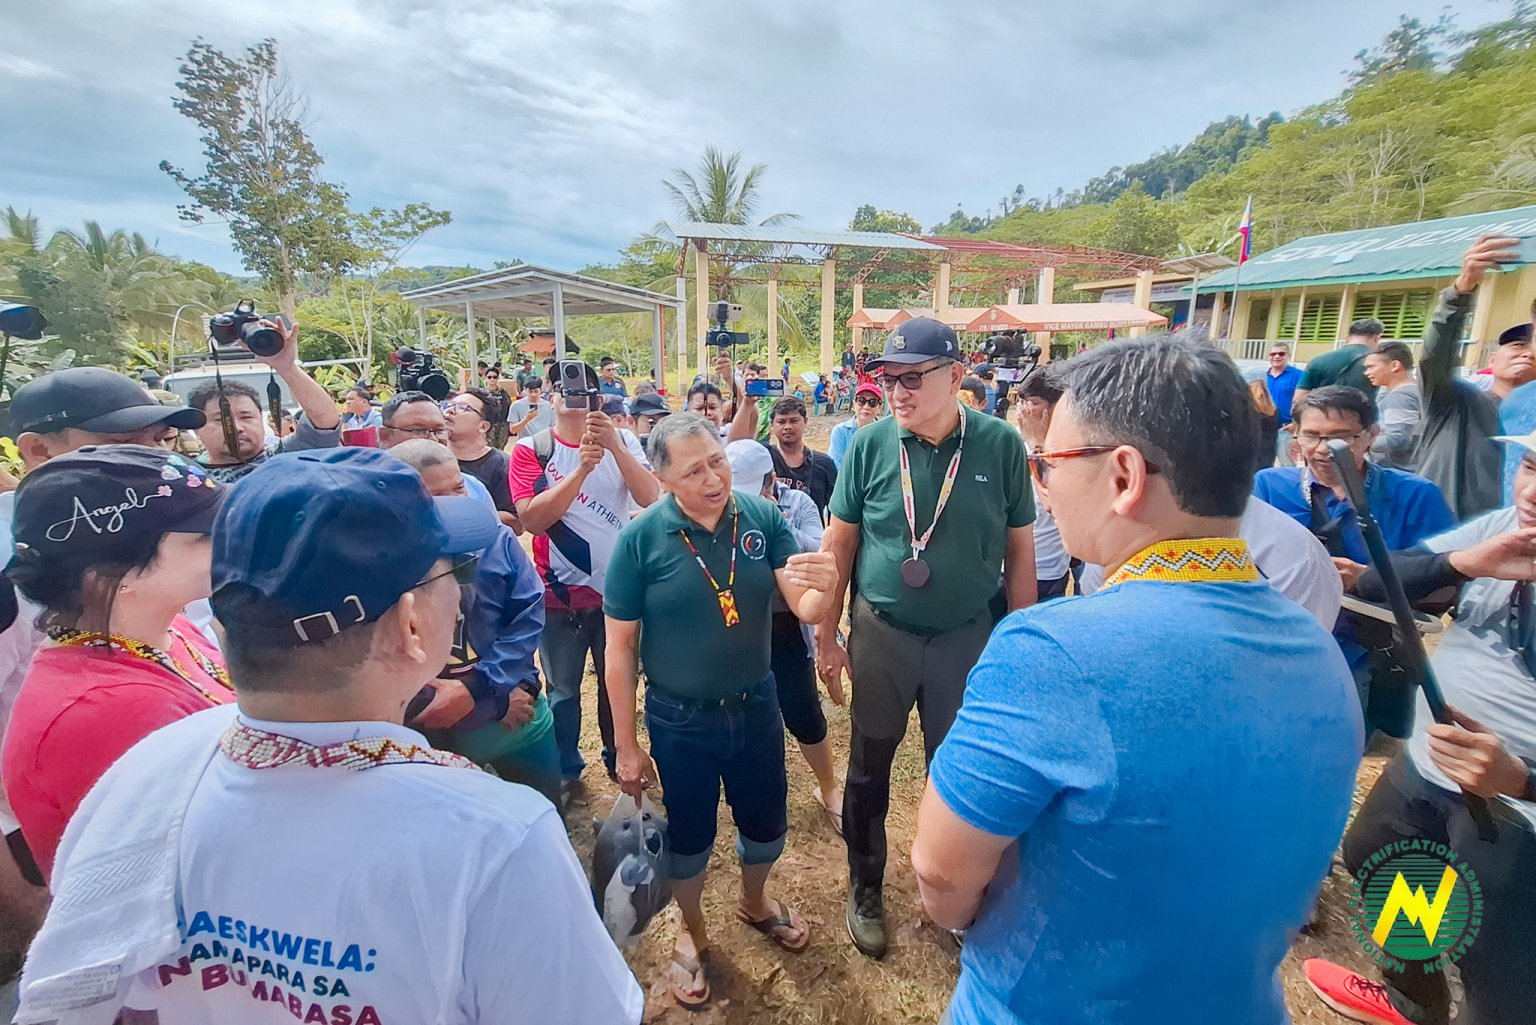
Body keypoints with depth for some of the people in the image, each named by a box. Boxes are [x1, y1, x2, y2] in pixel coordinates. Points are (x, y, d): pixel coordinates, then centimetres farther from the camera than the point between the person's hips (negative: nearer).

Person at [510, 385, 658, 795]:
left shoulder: (622, 440, -3)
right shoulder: (531, 450, -7)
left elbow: (651, 498, -15)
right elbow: (531, 518, -19)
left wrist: (615, 446, -27)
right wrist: (582, 468, -27)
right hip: (560, 592, -1)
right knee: (563, 690, 15)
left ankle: (619, 758, 39)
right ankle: (566, 770, 35)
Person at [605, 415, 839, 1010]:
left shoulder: (764, 518, -13)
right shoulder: (641, 538, -19)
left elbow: (804, 609, -14)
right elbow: (620, 646, -12)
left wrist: (824, 587, -39)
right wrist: (626, 746, -7)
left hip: (756, 706, 3)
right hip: (679, 720, -2)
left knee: (766, 824, 22)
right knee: (689, 833, 19)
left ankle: (754, 904, 56)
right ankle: (693, 934, 50)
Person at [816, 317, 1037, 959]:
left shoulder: (1001, 444, -10)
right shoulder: (871, 443, -10)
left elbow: (1019, 550, -2)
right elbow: (839, 543, -2)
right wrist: (826, 636, -1)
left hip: (967, 636, 0)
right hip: (881, 633, 0)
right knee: (869, 769, 15)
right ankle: (865, 888, 41)